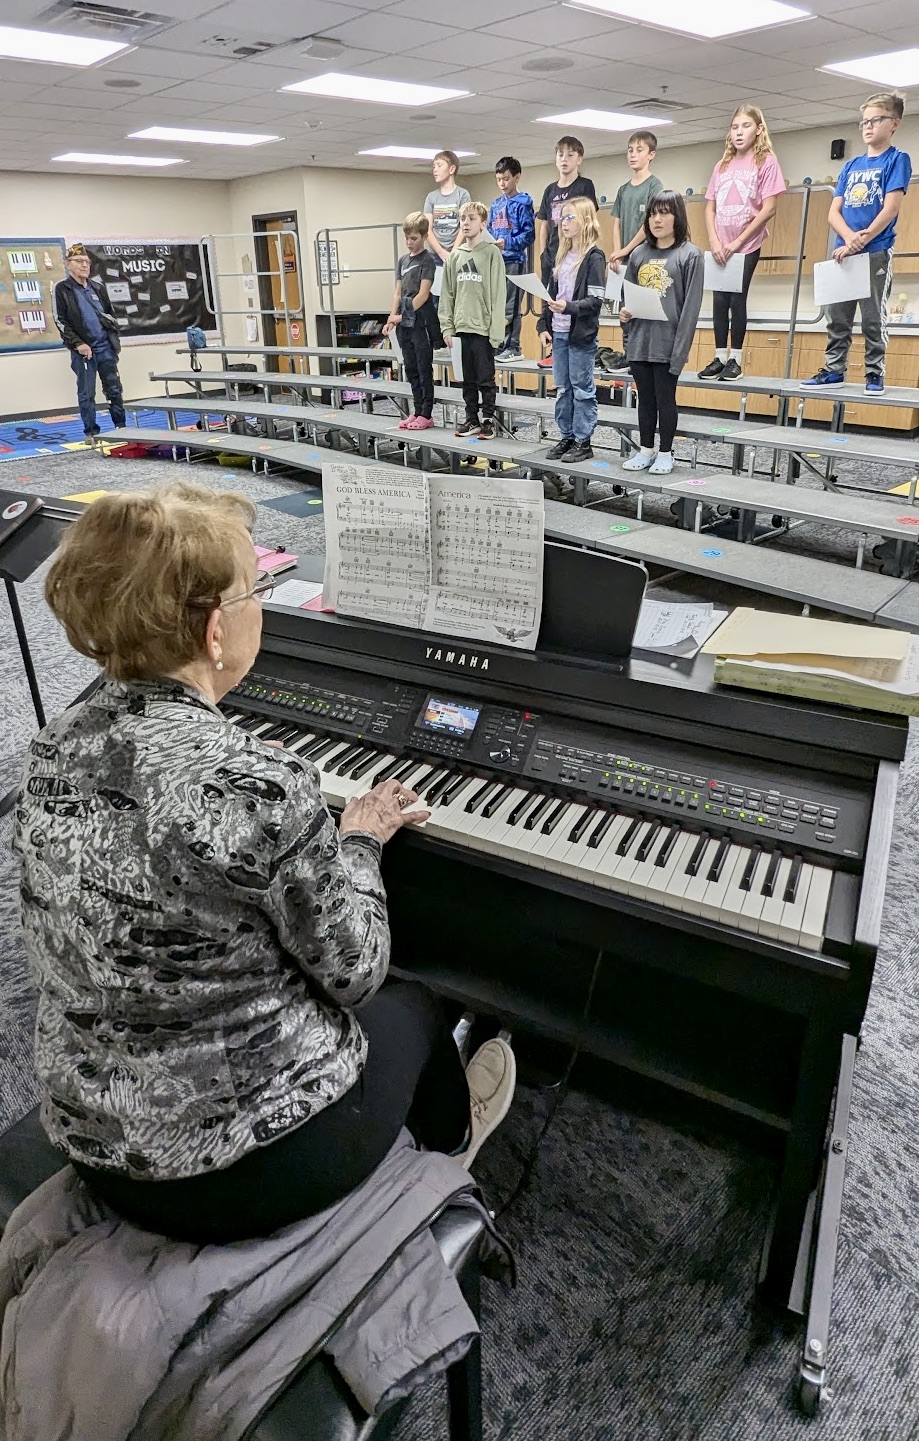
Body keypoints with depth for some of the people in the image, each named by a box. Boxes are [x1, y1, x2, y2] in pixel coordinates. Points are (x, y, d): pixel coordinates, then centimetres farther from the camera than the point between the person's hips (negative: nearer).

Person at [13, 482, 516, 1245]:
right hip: (249, 1168, -5)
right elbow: (353, 973, -17)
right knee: (411, 1008, 23)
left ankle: (436, 1121, 54)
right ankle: (450, 1141, 55)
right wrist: (360, 840, -1)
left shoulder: (54, 751, -8)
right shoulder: (260, 783, -30)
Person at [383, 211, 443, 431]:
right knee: (411, 369, 9)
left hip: (421, 321, -7)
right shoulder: (403, 261, 15)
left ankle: (426, 415, 1)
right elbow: (398, 292, 14)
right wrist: (392, 318, 3)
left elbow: (423, 294, -12)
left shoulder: (427, 260, -5)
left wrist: (402, 315, -12)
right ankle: (417, 412, 16)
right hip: (405, 323, 7)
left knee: (424, 369, -3)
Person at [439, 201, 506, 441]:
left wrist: (495, 330, -14)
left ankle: (488, 420, 9)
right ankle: (471, 419, 19)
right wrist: (447, 326, 5)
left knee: (485, 378, 1)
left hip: (483, 328, -5)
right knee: (467, 379, 11)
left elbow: (498, 294, -8)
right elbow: (447, 293, 13)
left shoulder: (492, 253, -4)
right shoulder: (455, 255, 11)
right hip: (461, 327, 5)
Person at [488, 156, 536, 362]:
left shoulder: (523, 202, -4)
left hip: (514, 260, -7)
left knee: (510, 307, -5)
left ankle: (512, 347, 1)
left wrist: (507, 243, -22)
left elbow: (528, 234, -10)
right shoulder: (496, 204, 16)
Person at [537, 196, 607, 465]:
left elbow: (595, 300, -14)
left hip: (581, 334, -7)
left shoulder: (594, 257, -7)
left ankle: (583, 441, 5)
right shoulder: (562, 256, 14)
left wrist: (569, 307, -28)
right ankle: (566, 437, 19)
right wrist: (544, 325, 8)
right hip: (559, 333, 7)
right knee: (562, 388, 11)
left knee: (582, 389, -1)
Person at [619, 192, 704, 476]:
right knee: (645, 399, 11)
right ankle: (646, 450, 22)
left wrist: (680, 349, -16)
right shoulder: (638, 253, 11)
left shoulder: (690, 254, -3)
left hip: (667, 343, -4)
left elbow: (691, 305, -8)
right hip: (639, 341, 4)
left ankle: (665, 453, 14)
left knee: (665, 399, 3)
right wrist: (626, 312, -5)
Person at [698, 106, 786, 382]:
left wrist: (737, 242, -13)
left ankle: (735, 359, 3)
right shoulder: (722, 166, 12)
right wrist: (714, 242, -7)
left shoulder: (766, 162, -2)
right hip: (720, 248, 4)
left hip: (747, 245, -4)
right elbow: (710, 208, 8)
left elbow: (768, 208, -9)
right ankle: (720, 357, 8)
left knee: (737, 299, -4)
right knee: (720, 300, 2)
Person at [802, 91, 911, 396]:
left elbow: (890, 208, -10)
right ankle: (833, 370, 13)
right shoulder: (851, 166, 16)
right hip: (842, 253, 5)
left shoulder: (897, 160, 1)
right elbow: (833, 212, 6)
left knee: (873, 319, -3)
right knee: (837, 317, 6)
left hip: (877, 253, -5)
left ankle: (875, 374, 2)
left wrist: (861, 241, -17)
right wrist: (851, 237, -12)